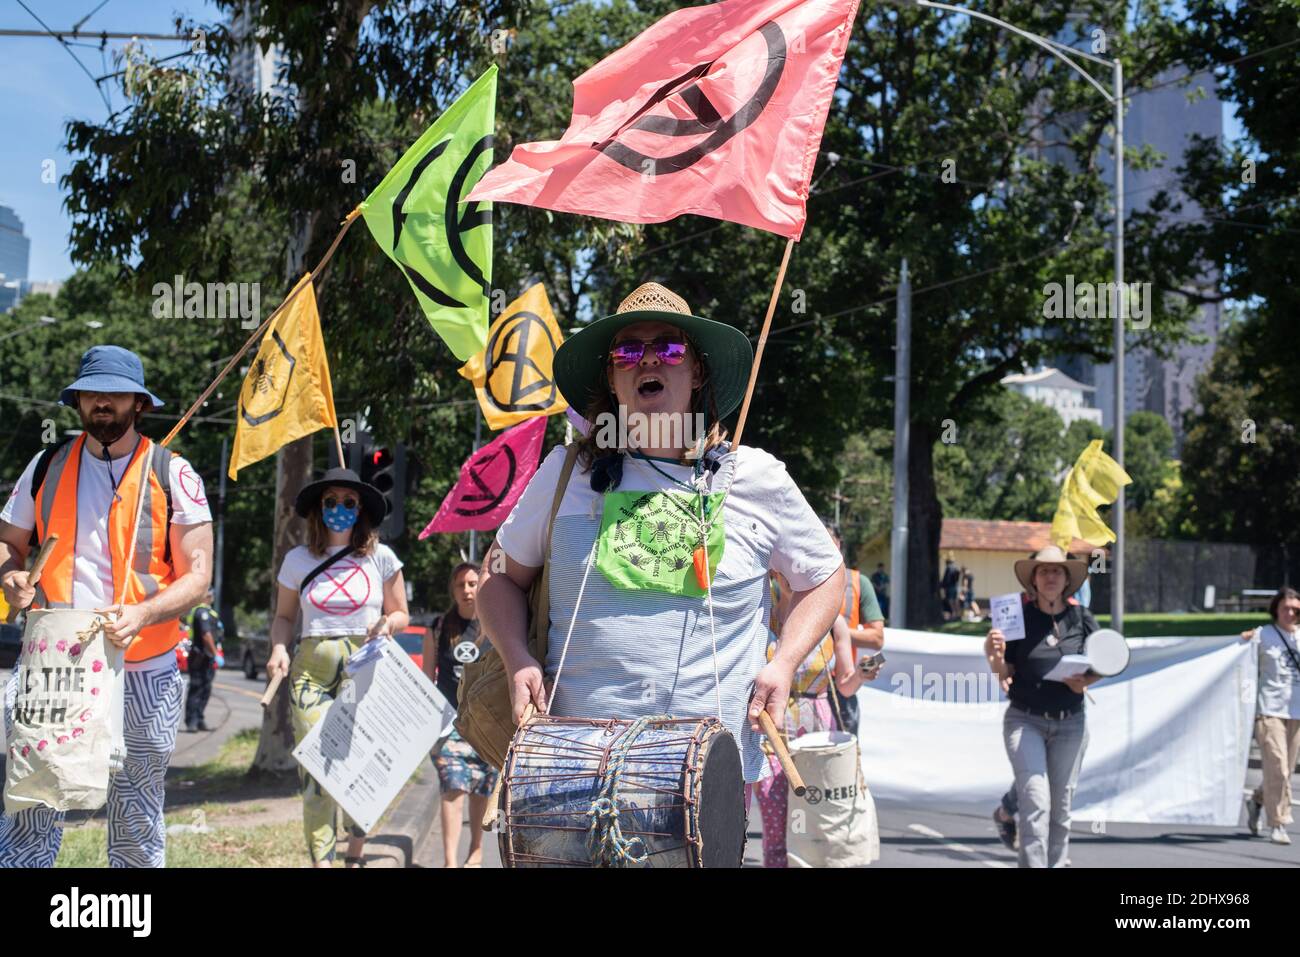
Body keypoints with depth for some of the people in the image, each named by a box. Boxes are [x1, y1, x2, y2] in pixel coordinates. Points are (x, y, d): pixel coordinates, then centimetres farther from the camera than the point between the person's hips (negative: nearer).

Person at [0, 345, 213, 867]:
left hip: (144, 674, -2)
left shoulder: (172, 475, 1)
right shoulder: (47, 467, 10)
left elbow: (197, 577, -3)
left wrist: (141, 614, -21)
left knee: (136, 827, 6)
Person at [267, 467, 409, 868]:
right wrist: (279, 648, -3)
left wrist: (387, 624, -11)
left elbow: (401, 613, 12)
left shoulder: (381, 558, 4)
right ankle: (321, 861, -6)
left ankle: (354, 856, 15)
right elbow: (284, 616, 16)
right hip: (311, 668, 1)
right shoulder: (298, 560, 8)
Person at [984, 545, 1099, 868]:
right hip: (1025, 721, -2)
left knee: (1061, 806, 7)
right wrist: (995, 654, -21)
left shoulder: (1082, 618, 2)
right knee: (1035, 802, -13)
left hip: (1070, 723, 2)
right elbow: (1004, 676, 0)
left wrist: (1084, 681, -12)